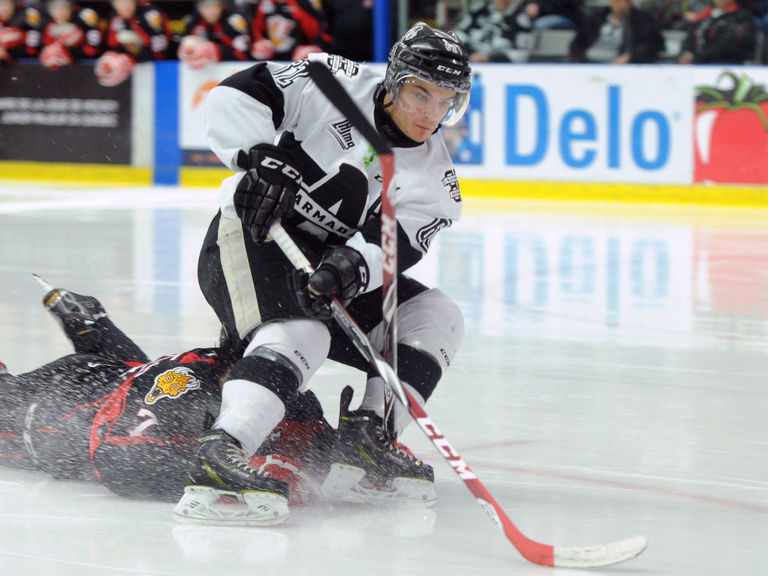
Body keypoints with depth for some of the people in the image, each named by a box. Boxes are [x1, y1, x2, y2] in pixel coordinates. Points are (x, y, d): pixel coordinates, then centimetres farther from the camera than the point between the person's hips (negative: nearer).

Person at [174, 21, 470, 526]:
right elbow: (235, 96, -15)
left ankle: (365, 446, -12)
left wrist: (352, 266, -37)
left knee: (436, 317, -1)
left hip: (326, 271, 7)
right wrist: (262, 157, -31)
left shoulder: (434, 177, 1)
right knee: (300, 333, -33)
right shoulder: (338, 86, -10)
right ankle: (217, 462, -51)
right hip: (248, 240, -7)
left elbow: (395, 243, -15)